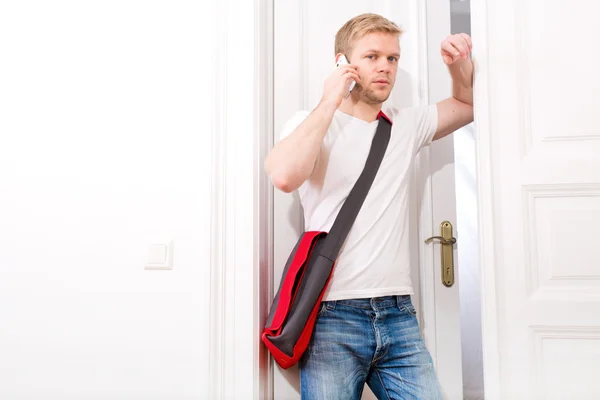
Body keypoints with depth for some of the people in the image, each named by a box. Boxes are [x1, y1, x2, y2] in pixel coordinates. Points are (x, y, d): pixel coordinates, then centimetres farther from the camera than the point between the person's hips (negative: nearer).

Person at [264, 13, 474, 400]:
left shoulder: (407, 125, 15)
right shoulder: (311, 123, 2)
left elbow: (469, 104, 30)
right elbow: (285, 176, -19)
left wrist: (460, 63, 9)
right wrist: (330, 102, -9)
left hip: (399, 313, 4)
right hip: (333, 315, -4)